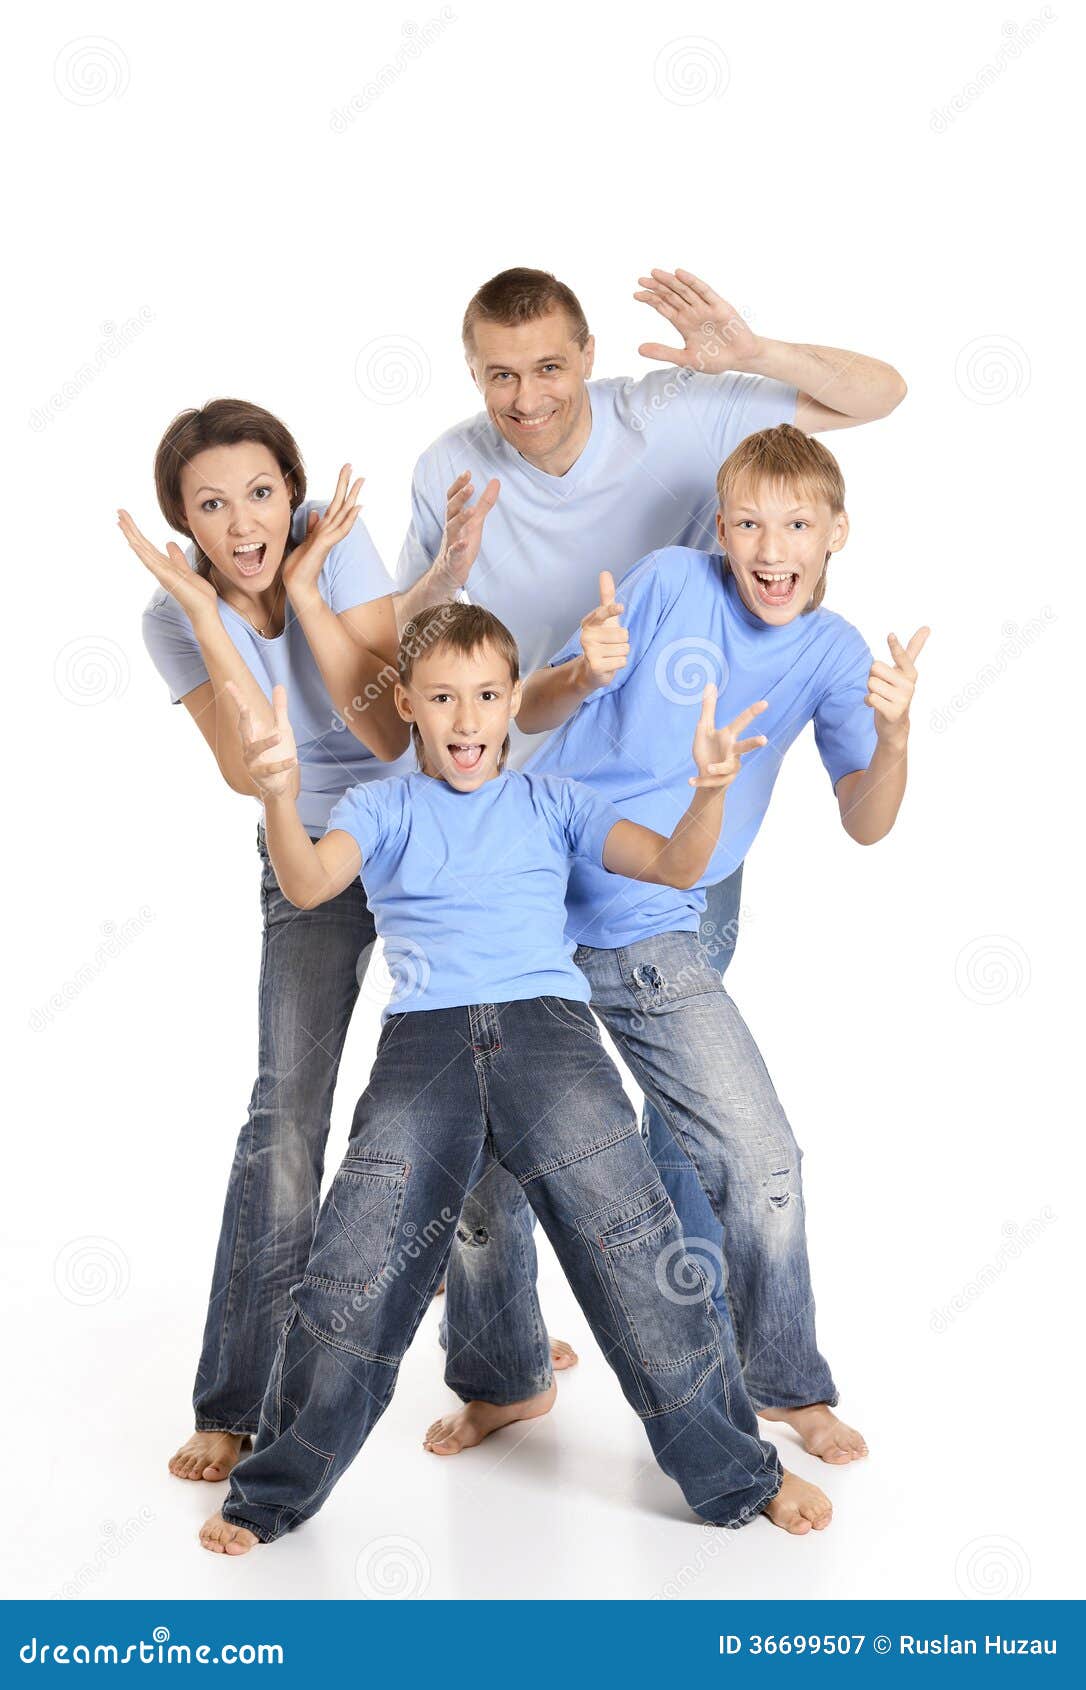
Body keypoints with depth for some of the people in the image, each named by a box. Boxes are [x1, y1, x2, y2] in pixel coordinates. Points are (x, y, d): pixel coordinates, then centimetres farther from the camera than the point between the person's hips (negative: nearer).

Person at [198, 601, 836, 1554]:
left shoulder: (551, 802, 19)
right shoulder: (381, 808, 17)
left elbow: (675, 865, 9)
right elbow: (308, 883, -4)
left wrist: (709, 792, -13)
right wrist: (280, 796, -25)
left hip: (547, 1023, 0)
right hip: (423, 1043, 0)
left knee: (633, 1240, -12)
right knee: (359, 1267, -9)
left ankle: (735, 1474, 4)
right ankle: (277, 1487, 11)